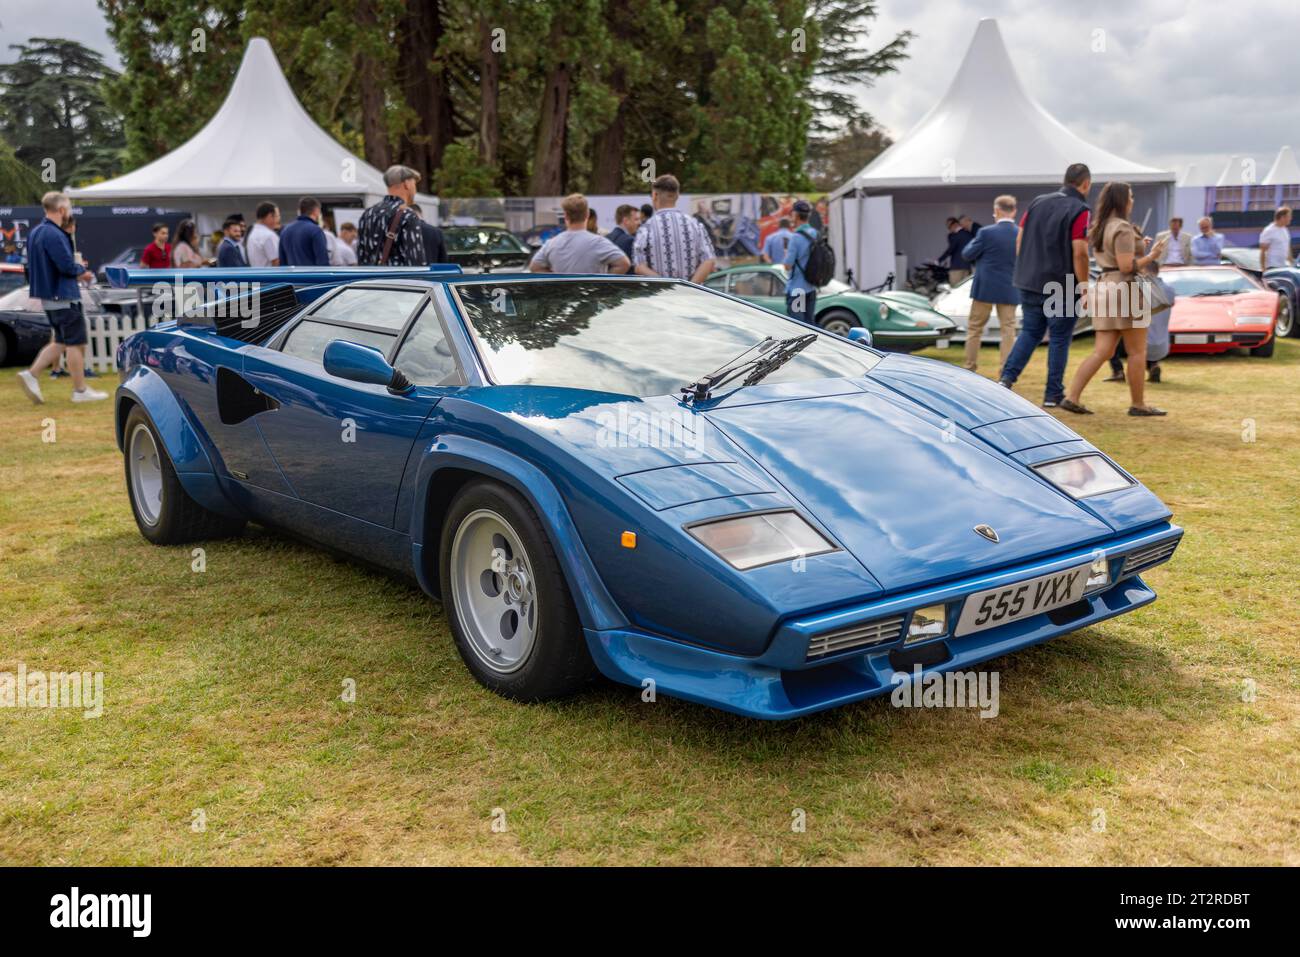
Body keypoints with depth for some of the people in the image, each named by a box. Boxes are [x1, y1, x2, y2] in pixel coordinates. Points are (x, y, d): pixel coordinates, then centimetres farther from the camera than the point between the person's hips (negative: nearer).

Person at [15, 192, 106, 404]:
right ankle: (80, 390, 4)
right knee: (76, 343, -1)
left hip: (48, 296, 10)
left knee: (61, 342, 17)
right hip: (63, 296, -10)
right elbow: (68, 266, -23)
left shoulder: (35, 232, 13)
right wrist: (82, 271, -1)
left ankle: (31, 374, 8)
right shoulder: (54, 234, -18)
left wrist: (76, 272, 11)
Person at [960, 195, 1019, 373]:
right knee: (1008, 330, 7)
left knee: (975, 328, 10)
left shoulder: (987, 233, -13)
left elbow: (967, 254, -4)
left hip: (985, 288, -3)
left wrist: (975, 241, 13)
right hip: (1009, 290, 3)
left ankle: (970, 369, 13)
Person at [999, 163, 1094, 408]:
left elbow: (1020, 239, 10)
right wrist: (1084, 286, -9)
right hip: (1061, 287, -5)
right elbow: (1079, 253, -18)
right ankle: (1053, 395, 10)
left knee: (1029, 332, 15)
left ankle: (1007, 377, -1)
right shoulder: (1079, 210, -12)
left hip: (1029, 282, 5)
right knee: (1059, 339, 5)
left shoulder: (1038, 202, 6)